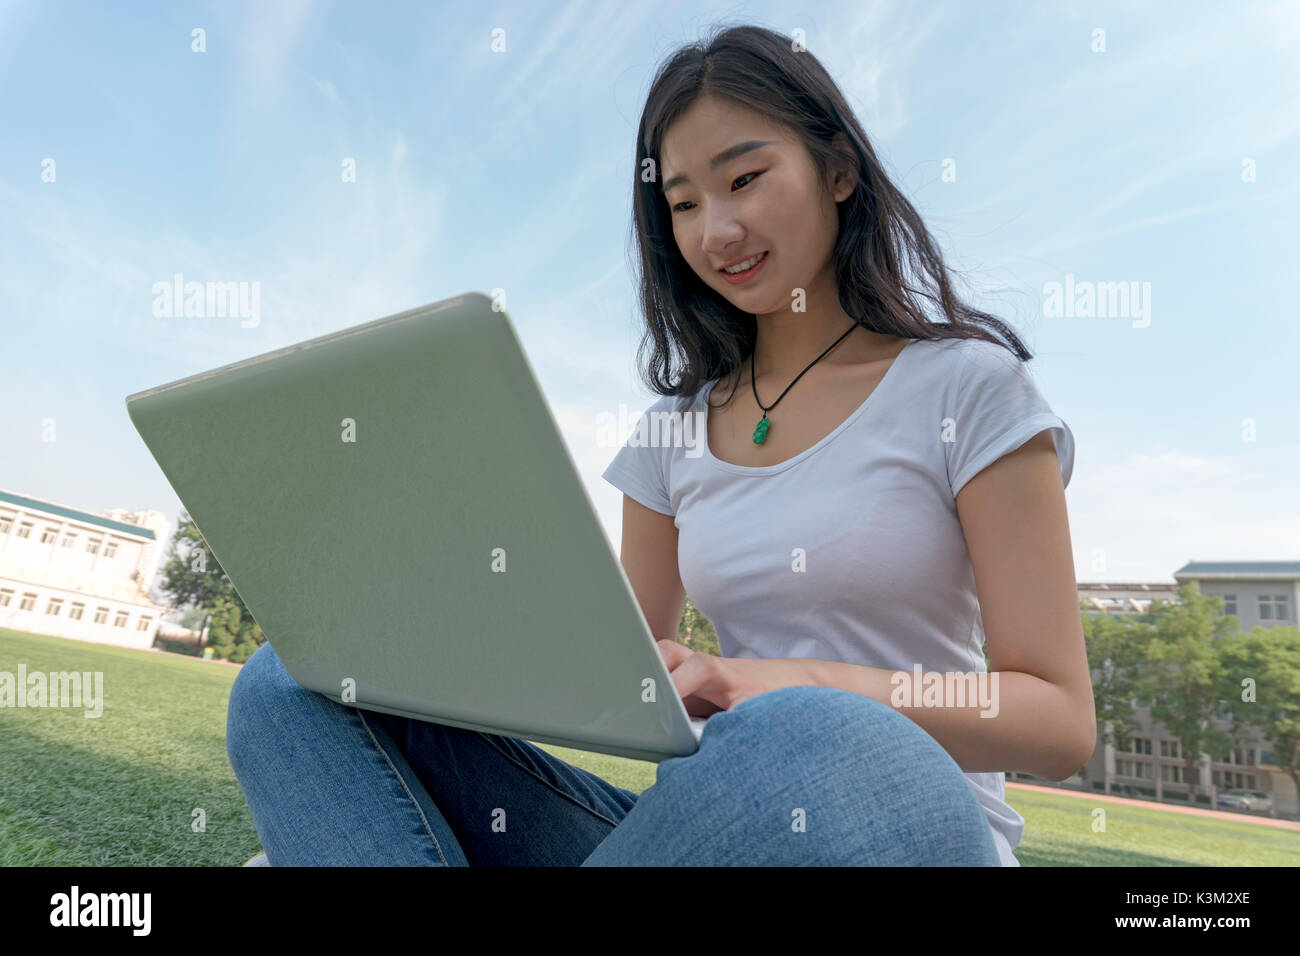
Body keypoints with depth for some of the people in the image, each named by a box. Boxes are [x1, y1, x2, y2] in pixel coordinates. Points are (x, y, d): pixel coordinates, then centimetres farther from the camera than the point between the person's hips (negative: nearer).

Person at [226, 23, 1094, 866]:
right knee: (292, 687, -10)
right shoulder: (681, 428, 12)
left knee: (815, 746, -43)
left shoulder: (966, 386, -2)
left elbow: (1061, 720, -7)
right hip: (715, 813, 4)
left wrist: (784, 688, -23)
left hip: (916, 832, -3)